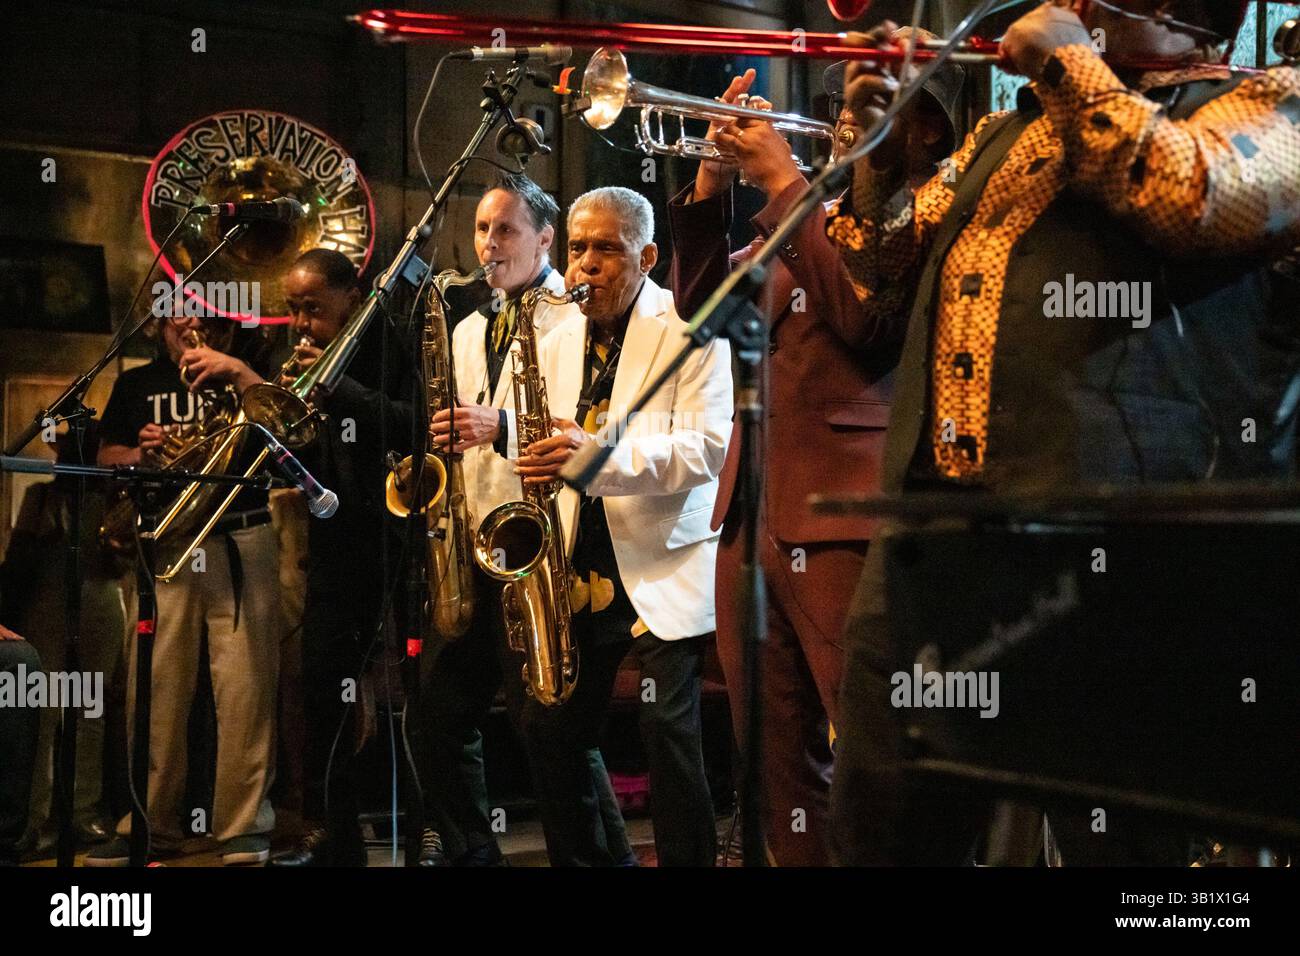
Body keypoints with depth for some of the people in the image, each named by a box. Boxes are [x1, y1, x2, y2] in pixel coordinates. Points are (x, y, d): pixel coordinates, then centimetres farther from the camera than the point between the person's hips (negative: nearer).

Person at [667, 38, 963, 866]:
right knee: (779, 771, 10)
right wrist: (717, 174, 7)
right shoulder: (821, 211, 22)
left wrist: (783, 180, -12)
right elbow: (700, 297, 19)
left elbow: (864, 310, -18)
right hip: (753, 516, 8)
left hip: (846, 523, -8)